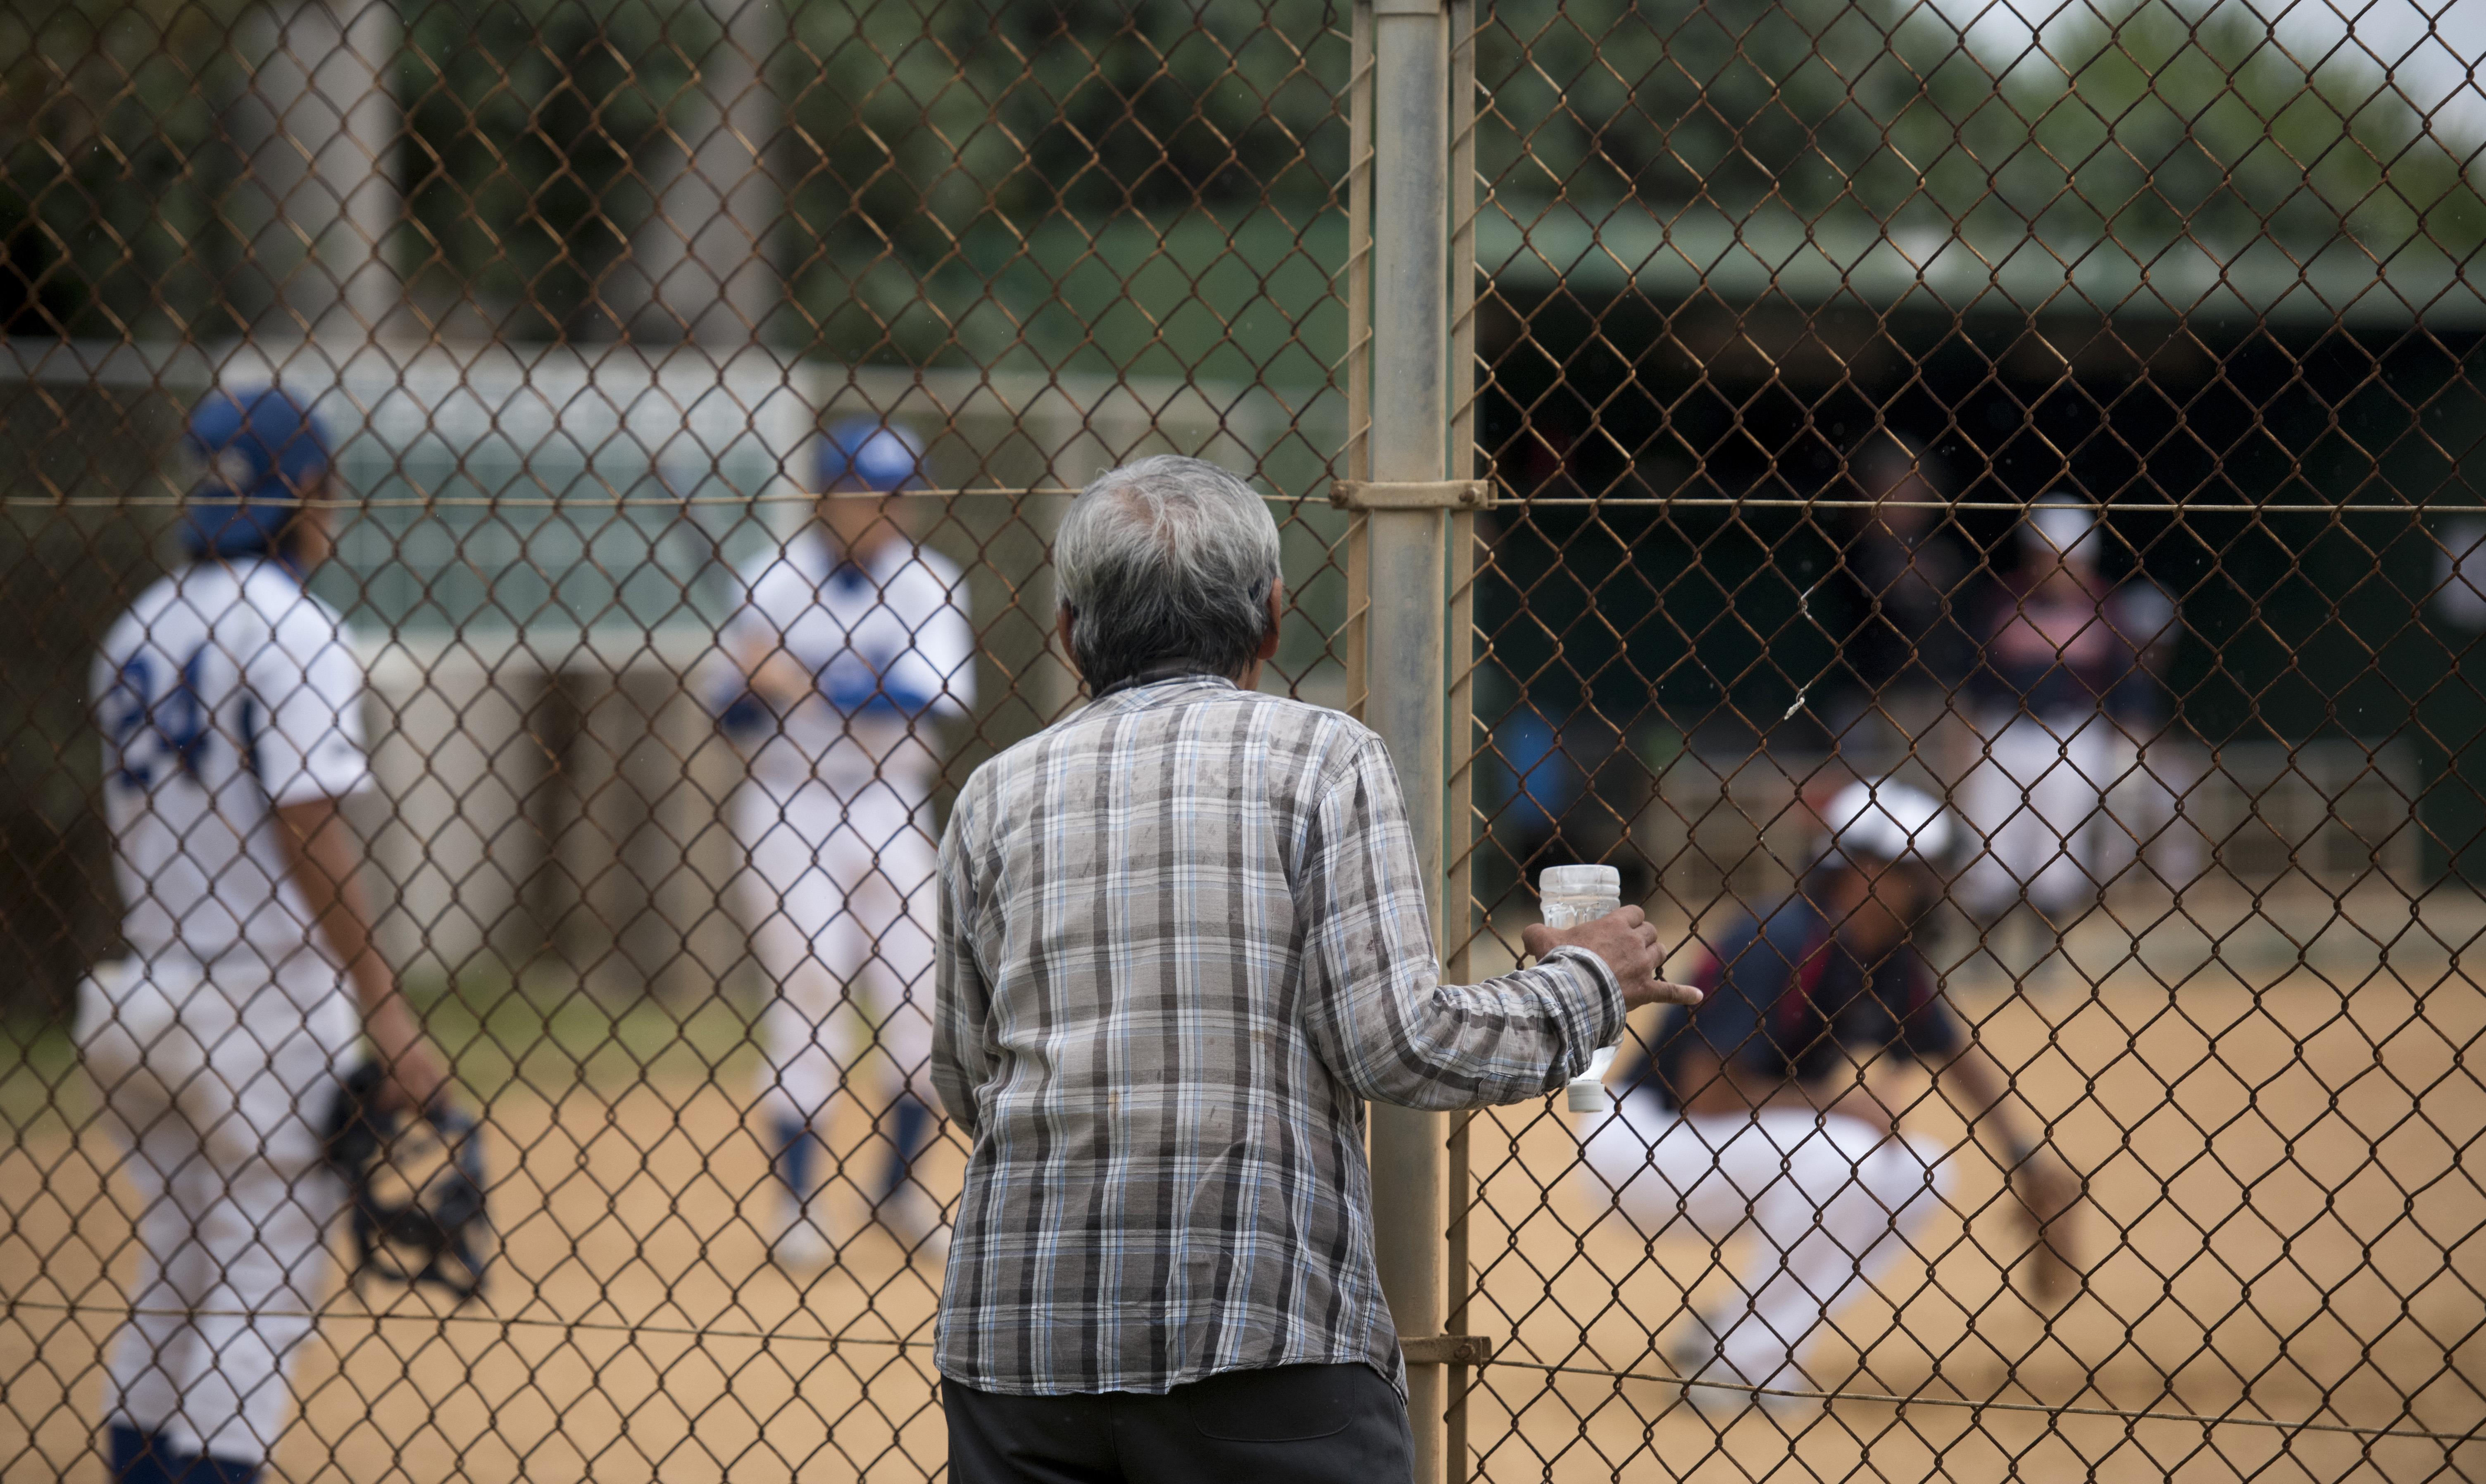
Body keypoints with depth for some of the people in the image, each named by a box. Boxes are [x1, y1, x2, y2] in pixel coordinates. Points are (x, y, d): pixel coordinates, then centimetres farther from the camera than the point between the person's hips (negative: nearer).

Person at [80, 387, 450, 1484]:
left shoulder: (137, 633, 12)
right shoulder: (291, 633, -12)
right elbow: (309, 840, -19)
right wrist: (384, 1012, -20)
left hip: (147, 1004, 7)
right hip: (270, 1007, -7)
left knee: (176, 1266, 17)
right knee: (267, 1271, -3)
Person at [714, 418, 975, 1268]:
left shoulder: (927, 585, 3)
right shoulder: (775, 584, -1)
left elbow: (942, 691, -15)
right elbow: (735, 718, 2)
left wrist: (812, 687, -23)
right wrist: (755, 686, -21)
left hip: (891, 815, 3)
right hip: (790, 812, -2)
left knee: (919, 1004, 1)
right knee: (805, 993, -7)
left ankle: (900, 1191, 19)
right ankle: (795, 1202, 0)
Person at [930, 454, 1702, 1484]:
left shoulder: (998, 795, 12)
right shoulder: (1321, 757, 2)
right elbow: (1396, 1045, -6)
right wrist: (1586, 988, 10)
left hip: (1019, 1339, 3)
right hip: (1263, 1325, -3)